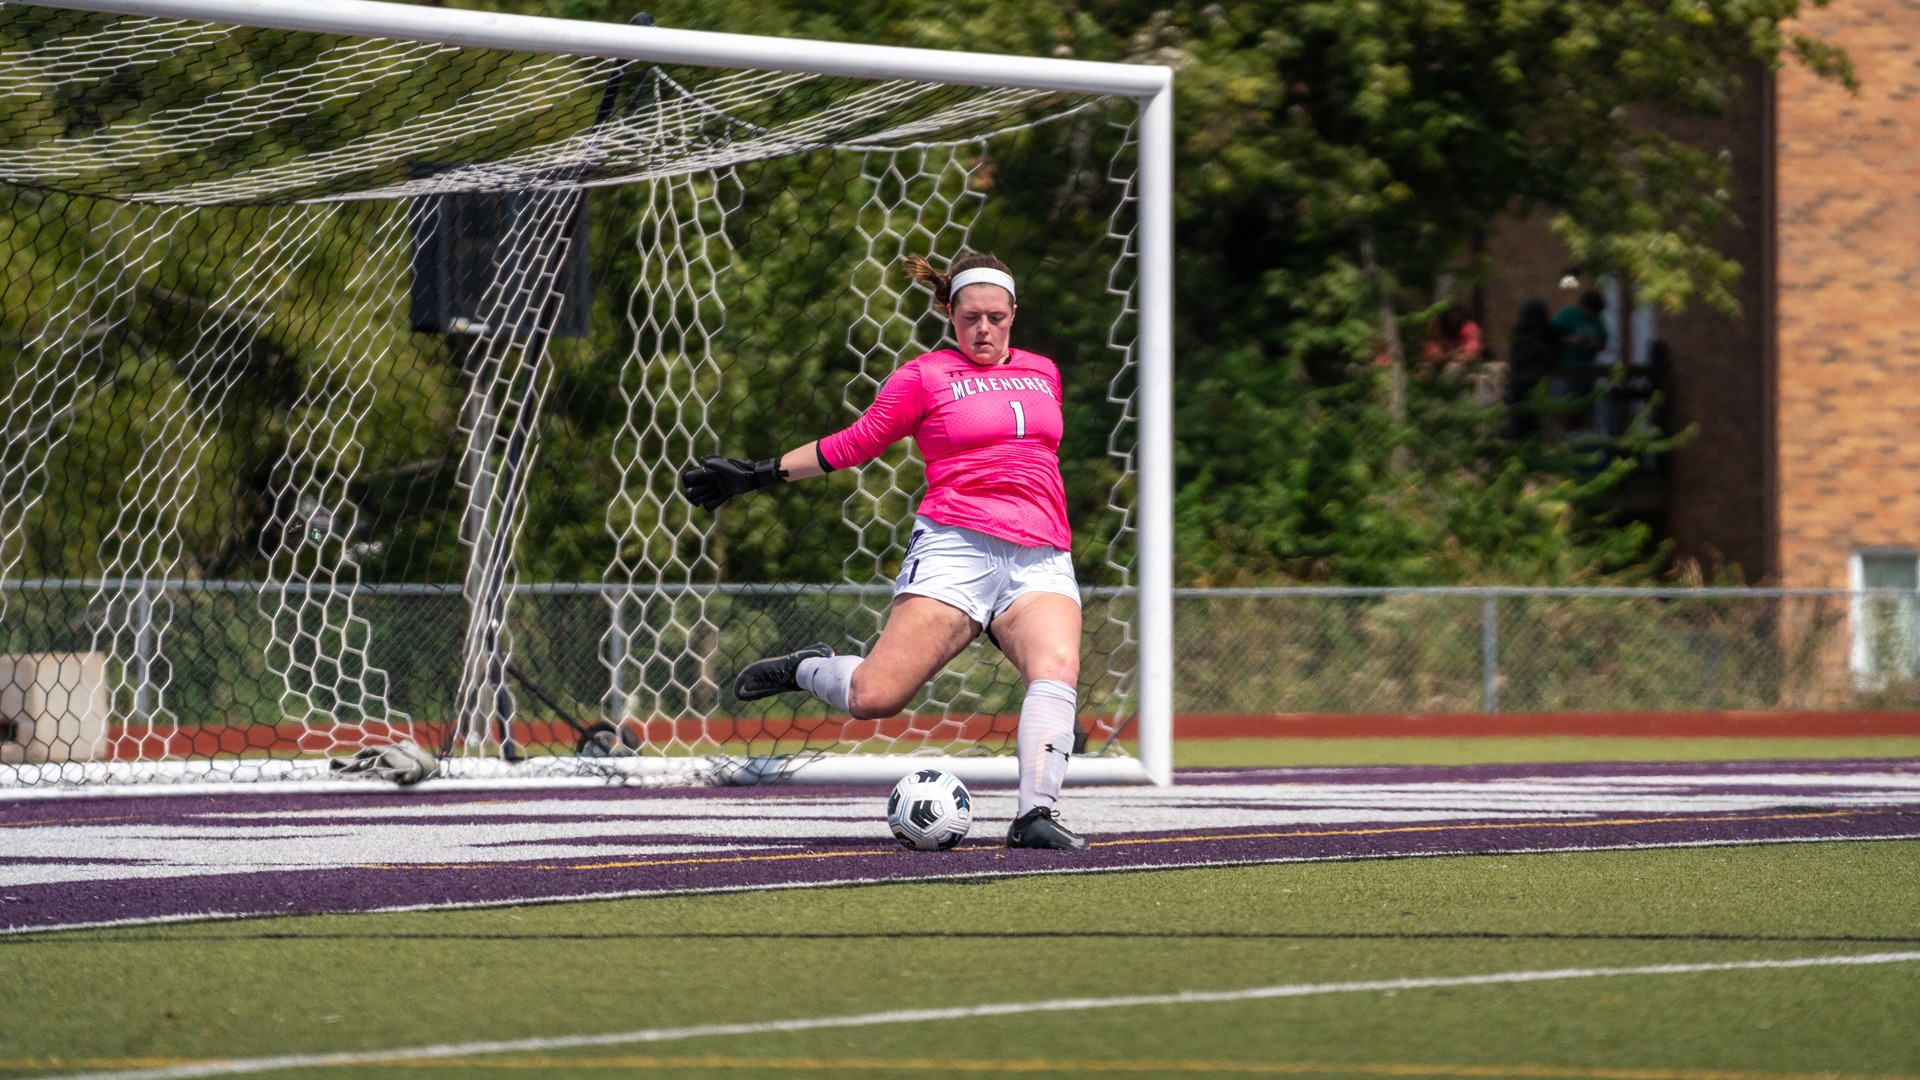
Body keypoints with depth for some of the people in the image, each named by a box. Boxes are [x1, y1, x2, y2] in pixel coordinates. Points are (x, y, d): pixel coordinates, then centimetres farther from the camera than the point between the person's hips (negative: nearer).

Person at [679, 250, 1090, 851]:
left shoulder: (1042, 372, 18)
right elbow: (854, 443, 13)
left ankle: (1035, 815, -31)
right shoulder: (926, 376, 6)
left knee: (1057, 668, -27)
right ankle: (807, 669, 19)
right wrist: (757, 475, 12)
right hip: (955, 547, -3)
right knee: (874, 697, -14)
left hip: (1042, 560, 3)